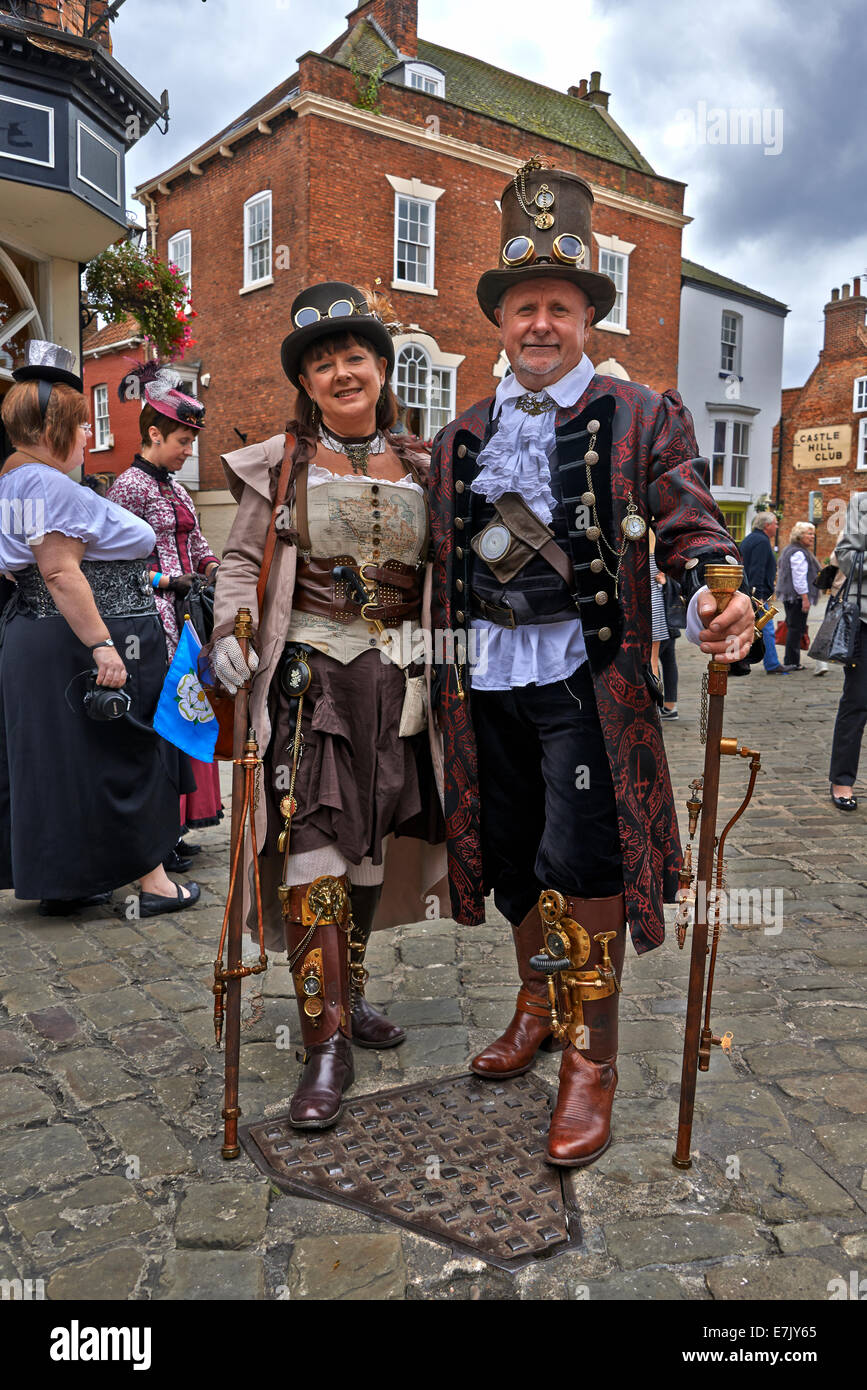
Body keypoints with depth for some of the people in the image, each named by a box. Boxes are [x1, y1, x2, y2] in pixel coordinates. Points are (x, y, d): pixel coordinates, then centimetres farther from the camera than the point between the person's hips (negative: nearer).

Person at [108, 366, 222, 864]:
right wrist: (168, 582, -16)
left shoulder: (175, 487, 17)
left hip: (182, 615, 9)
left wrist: (213, 570, 4)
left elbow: (196, 542, 22)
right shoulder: (130, 486, -8)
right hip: (153, 618, -9)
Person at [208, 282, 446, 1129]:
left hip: (396, 675, 4)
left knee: (372, 838, 11)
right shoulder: (281, 464, 4)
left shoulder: (420, 468, 11)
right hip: (309, 670, -3)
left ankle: (347, 991, 30)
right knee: (311, 844, -11)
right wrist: (230, 634, -11)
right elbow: (241, 560, 5)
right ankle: (326, 1042, -4)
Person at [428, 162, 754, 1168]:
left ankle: (591, 1060, 11)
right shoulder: (458, 440, 14)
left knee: (580, 865, -8)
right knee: (510, 859, 13)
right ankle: (537, 1005, 36)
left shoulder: (641, 419, 3)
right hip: (486, 681, 5)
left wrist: (719, 597, -26)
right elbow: (441, 572, 16)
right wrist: (441, 686, 15)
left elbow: (690, 527, -5)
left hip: (586, 679, -4)